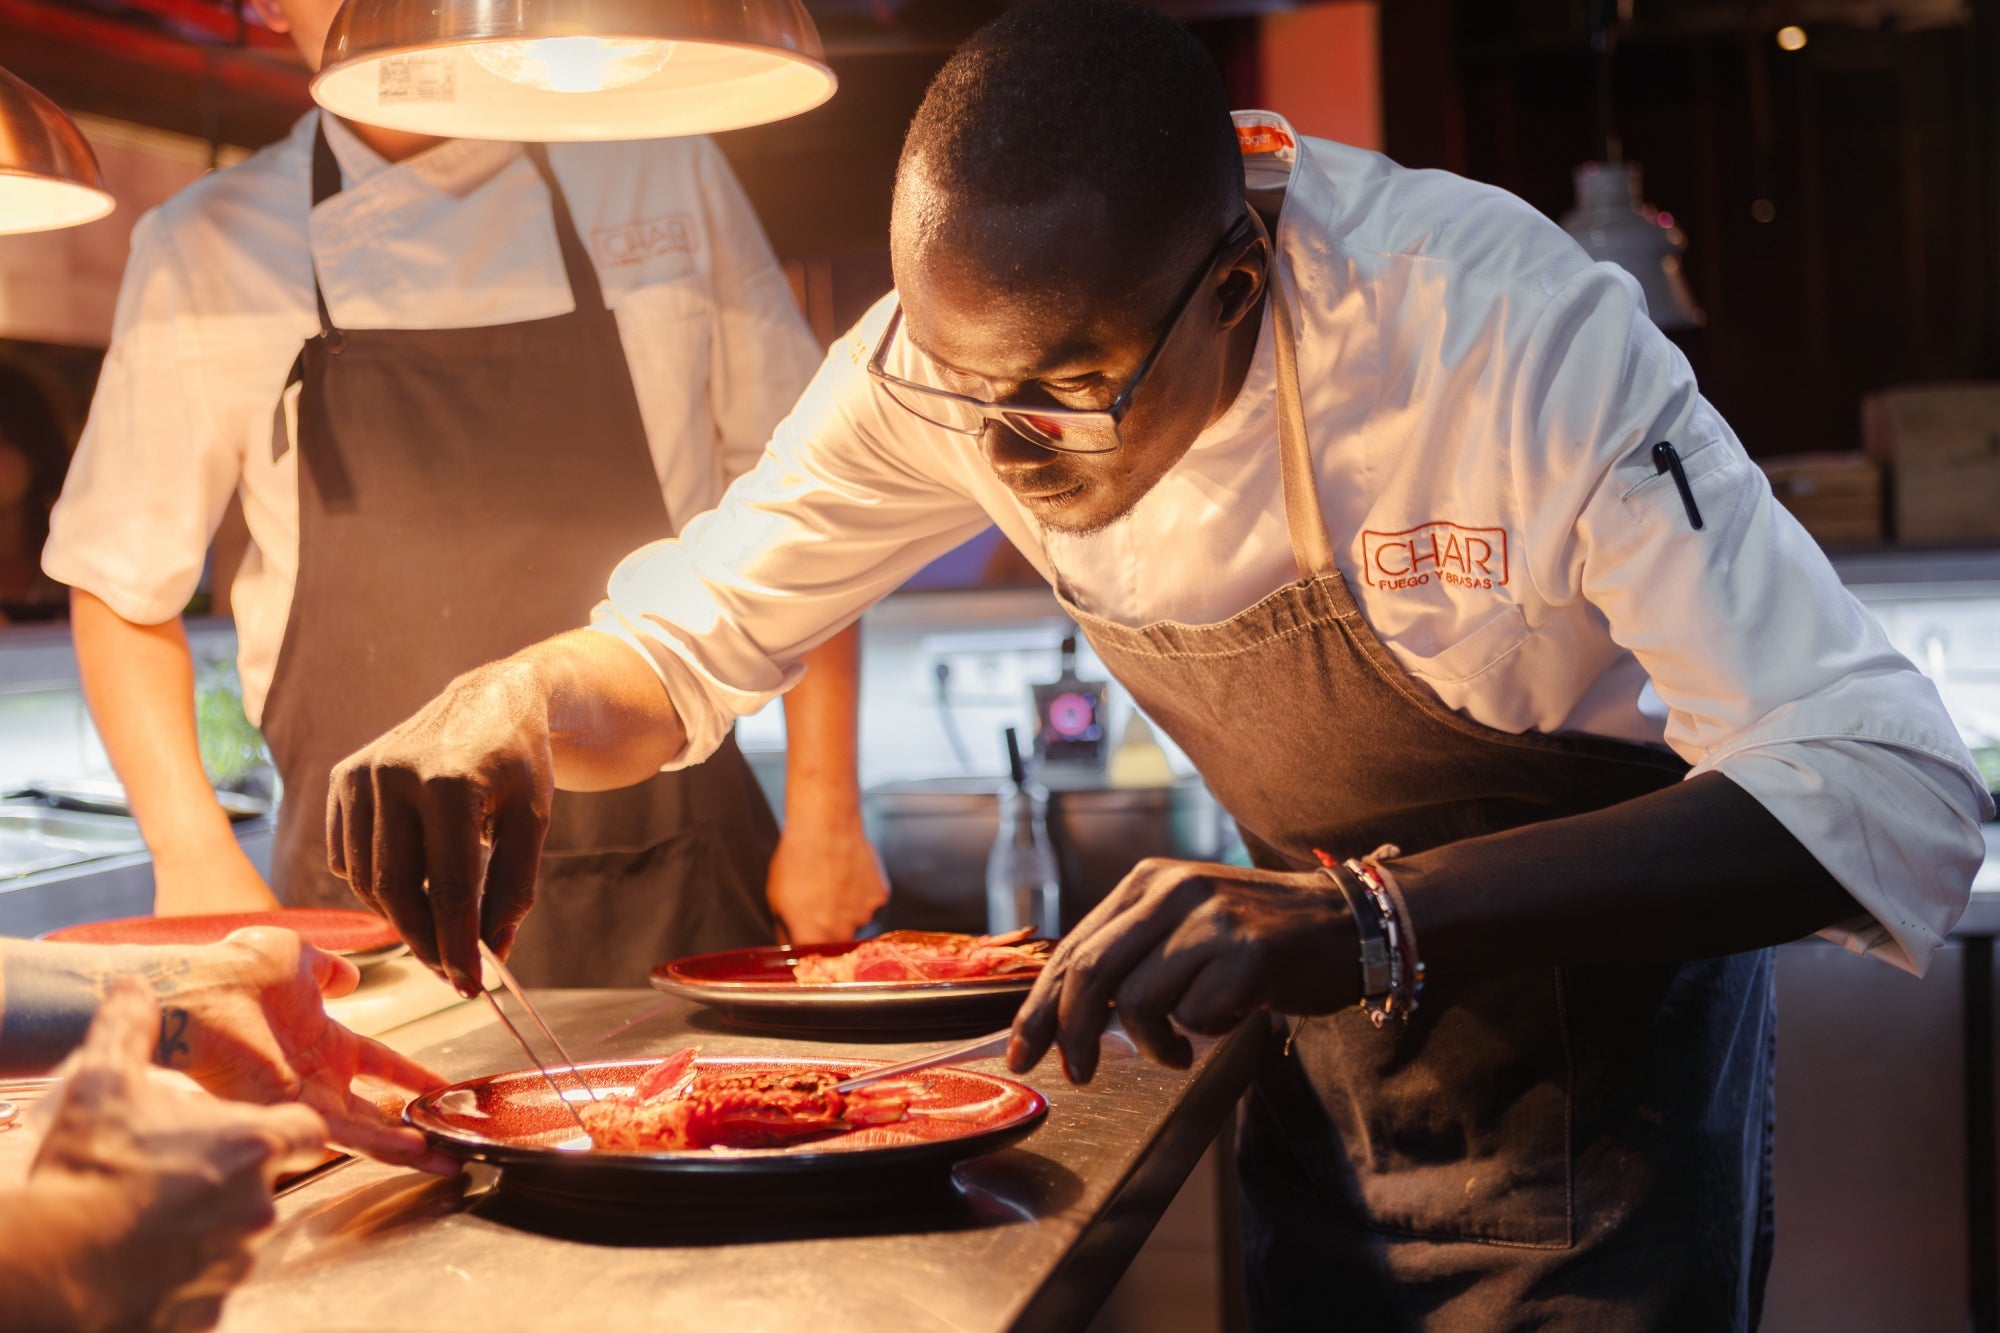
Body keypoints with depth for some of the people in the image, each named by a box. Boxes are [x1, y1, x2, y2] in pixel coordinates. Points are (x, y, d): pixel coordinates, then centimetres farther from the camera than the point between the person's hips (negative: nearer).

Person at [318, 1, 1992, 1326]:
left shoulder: (1506, 337, -34)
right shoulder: (964, 339, -19)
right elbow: (683, 635, -6)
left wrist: (1368, 921, -52)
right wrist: (520, 702, -31)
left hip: (1599, 994, -4)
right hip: (1336, 1013, 4)